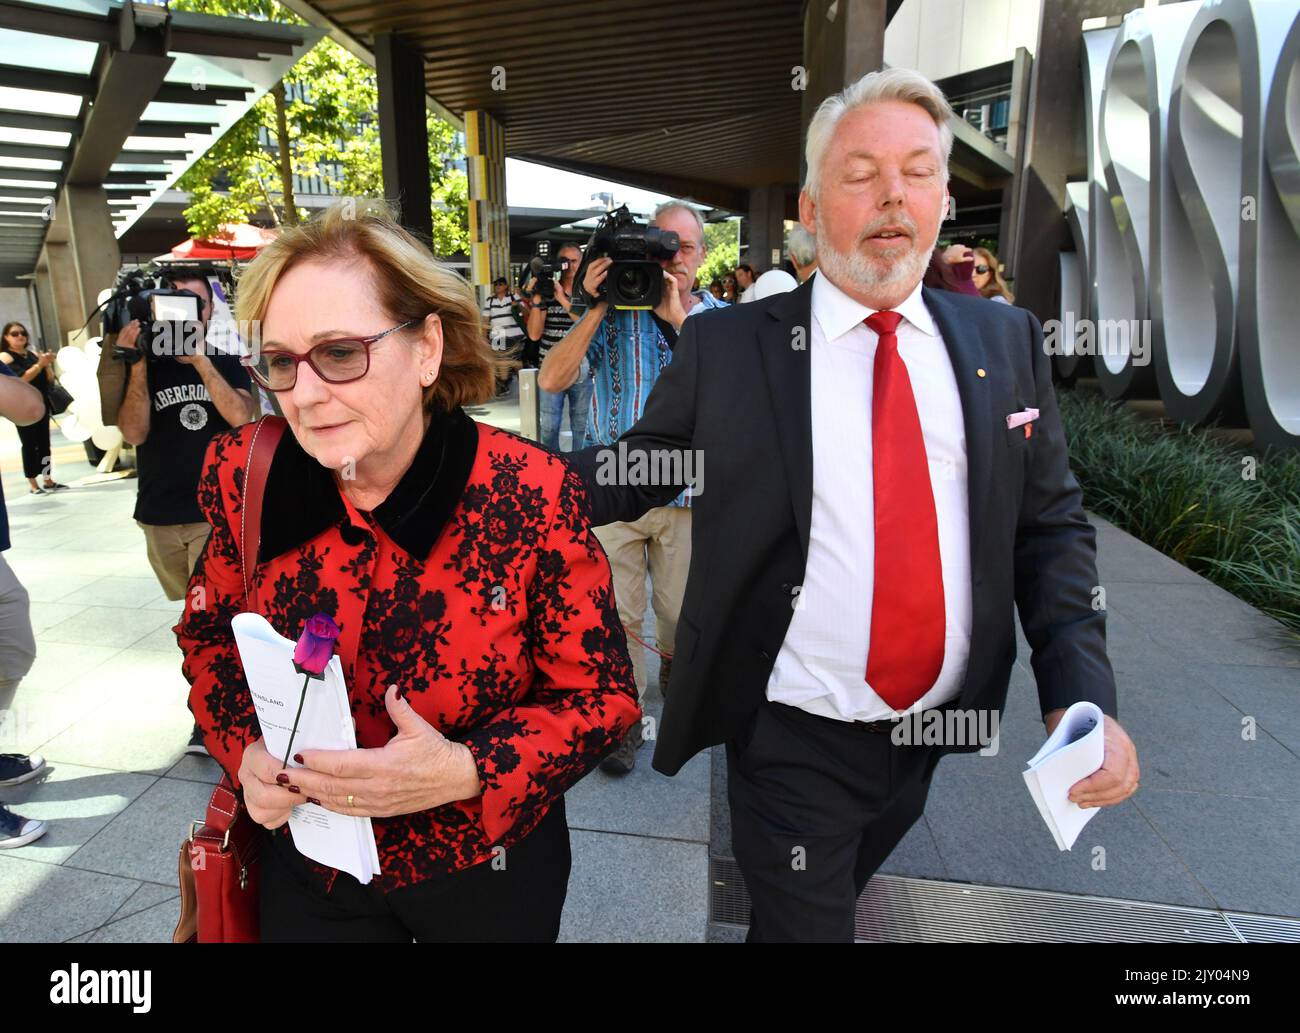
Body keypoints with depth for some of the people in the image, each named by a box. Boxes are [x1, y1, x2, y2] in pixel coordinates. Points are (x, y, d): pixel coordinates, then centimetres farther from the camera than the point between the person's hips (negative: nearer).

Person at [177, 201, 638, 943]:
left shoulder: (535, 495, -24)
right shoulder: (244, 475, -14)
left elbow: (600, 694, -14)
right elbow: (210, 633, 4)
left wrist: (467, 773, -29)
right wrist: (245, 748, -13)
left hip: (487, 867, -1)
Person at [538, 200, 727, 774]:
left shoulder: (719, 317, 3)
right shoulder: (615, 313, -2)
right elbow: (552, 379, -12)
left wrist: (681, 318, -23)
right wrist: (595, 310, -20)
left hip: (688, 490, 1)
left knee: (682, 609, 15)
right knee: (617, 614, 4)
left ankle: (674, 667, 47)